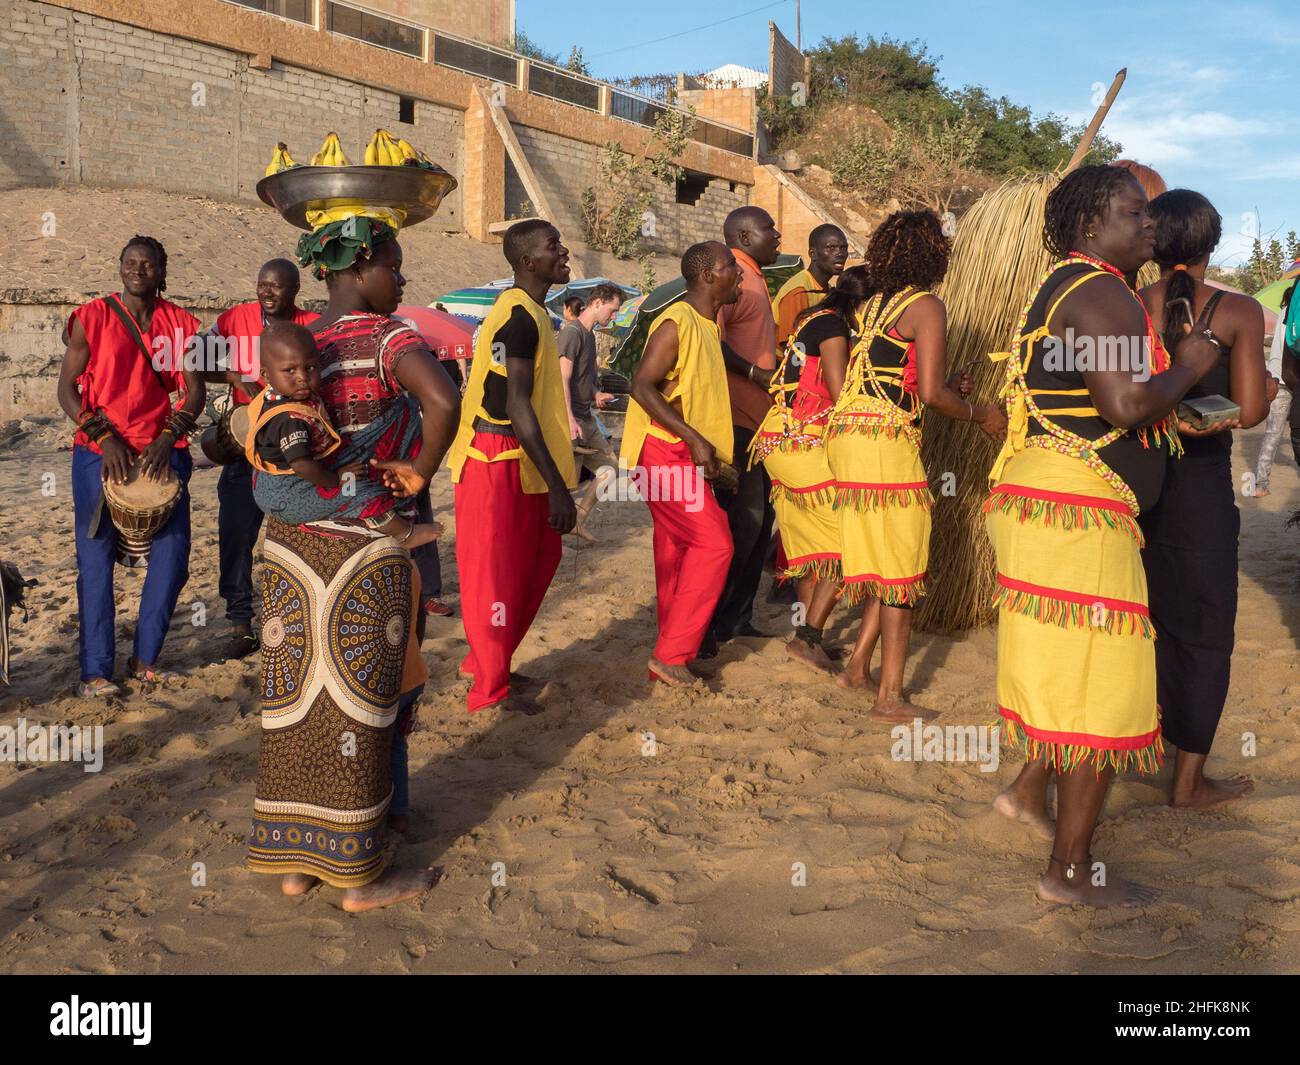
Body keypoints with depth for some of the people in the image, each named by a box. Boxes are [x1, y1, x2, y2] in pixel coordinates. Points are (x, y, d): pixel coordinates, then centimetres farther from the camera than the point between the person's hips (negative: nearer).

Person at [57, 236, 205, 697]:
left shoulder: (181, 325, 7)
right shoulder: (92, 318, 0)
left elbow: (194, 390, 1)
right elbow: (67, 389, -1)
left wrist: (167, 438, -14)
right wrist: (103, 438, -12)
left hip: (162, 452, 3)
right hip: (100, 453, -2)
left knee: (173, 554, -1)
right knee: (95, 560, -2)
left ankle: (145, 659, 15)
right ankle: (95, 671, 4)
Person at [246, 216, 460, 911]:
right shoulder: (388, 336, -12)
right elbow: (443, 400, -31)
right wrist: (420, 471, -17)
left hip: (291, 541, 6)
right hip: (363, 547, -6)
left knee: (298, 695, 12)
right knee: (360, 702, 4)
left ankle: (294, 859, 23)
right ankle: (361, 874, 15)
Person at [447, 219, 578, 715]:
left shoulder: (527, 310, 13)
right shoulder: (521, 316, -18)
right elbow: (517, 407, -24)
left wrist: (558, 477, 22)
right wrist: (557, 486, -25)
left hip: (518, 463, 10)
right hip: (498, 460, -10)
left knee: (536, 561, 16)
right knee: (497, 573, -1)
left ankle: (485, 662, 29)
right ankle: (491, 689, 10)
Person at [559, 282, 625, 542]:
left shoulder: (589, 334, 16)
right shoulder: (571, 332, -13)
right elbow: (563, 379, -20)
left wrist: (595, 393, 8)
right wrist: (570, 420, -27)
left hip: (586, 418, 10)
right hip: (572, 420, -10)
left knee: (610, 467, 12)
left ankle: (578, 519, 19)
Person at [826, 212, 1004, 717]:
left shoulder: (874, 304, 18)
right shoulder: (927, 306, -6)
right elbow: (930, 395, -13)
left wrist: (948, 386, 23)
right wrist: (980, 415, 3)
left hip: (848, 434, 8)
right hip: (885, 442, -8)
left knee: (885, 559, 19)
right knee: (901, 566, 0)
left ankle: (857, 665, 20)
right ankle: (890, 696, 4)